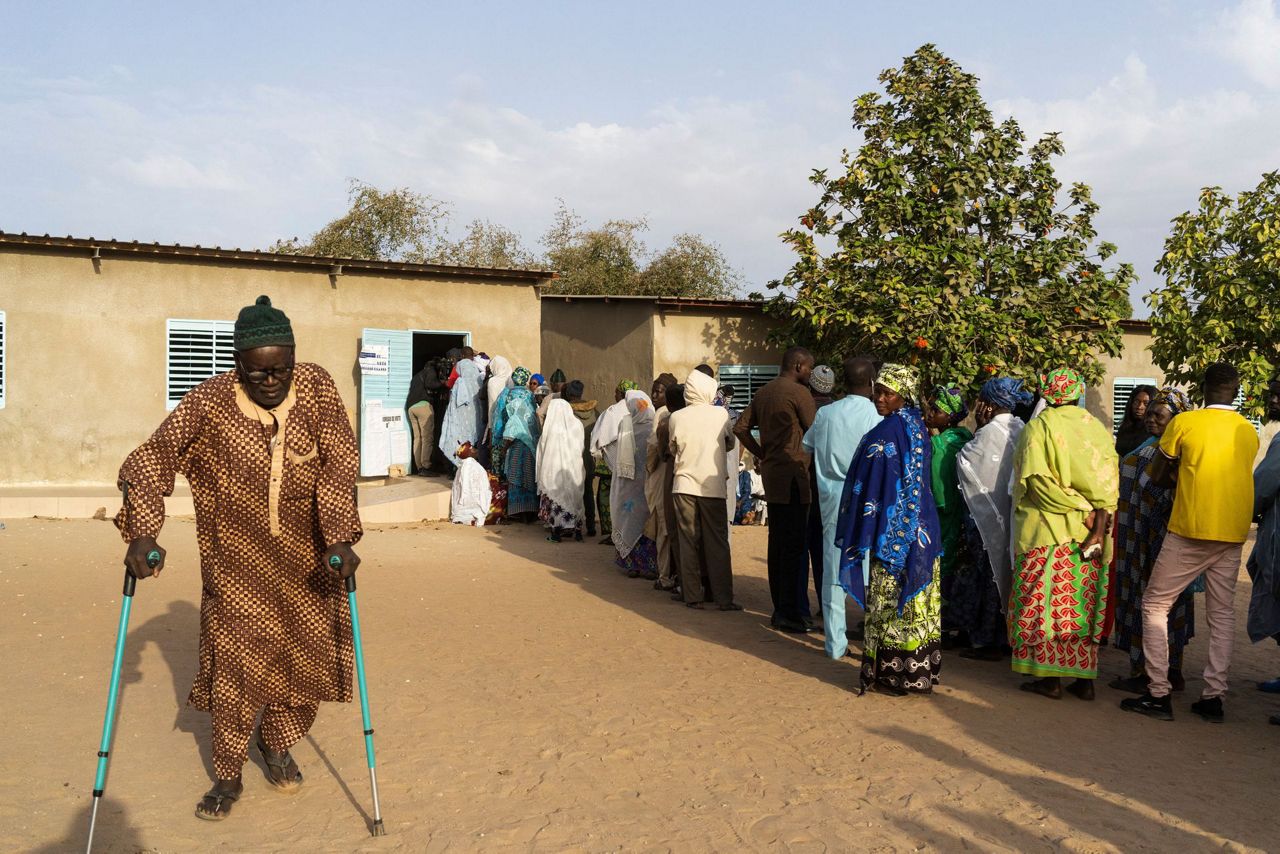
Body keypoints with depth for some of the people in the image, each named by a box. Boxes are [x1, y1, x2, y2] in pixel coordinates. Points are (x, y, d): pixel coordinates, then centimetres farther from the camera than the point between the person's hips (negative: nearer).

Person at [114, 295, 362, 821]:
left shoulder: (316, 388, -14)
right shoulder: (210, 402, -18)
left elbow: (340, 462, -17)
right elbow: (148, 462, -15)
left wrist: (339, 536, -26)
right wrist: (142, 534, -27)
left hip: (306, 559, 2)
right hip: (236, 559, -2)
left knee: (304, 651, 10)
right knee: (234, 660, 0)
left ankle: (278, 744, 35)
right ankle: (228, 777, 17)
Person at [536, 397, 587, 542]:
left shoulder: (550, 427, -9)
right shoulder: (577, 425, -4)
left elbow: (542, 450, -1)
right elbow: (581, 448, 2)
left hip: (554, 469, -2)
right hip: (574, 469, 3)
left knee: (555, 498, 7)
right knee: (575, 498, 14)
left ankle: (557, 533, 8)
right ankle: (577, 531, 16)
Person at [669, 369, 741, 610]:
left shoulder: (676, 417, -2)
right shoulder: (721, 414, -5)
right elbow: (730, 443, 12)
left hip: (684, 484, 1)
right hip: (713, 486, -1)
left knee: (688, 541, 7)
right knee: (717, 542, 4)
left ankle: (693, 596, 9)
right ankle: (723, 598, 4)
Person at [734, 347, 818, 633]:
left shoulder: (764, 392, 14)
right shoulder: (799, 392, -10)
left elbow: (741, 427, 13)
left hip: (772, 474, 9)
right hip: (793, 475, -8)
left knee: (777, 543, 12)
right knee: (794, 546, -5)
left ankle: (780, 608, 19)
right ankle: (791, 612, -3)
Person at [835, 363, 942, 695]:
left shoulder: (886, 432, -17)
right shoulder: (916, 425, 9)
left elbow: (872, 486, -17)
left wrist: (864, 537, -11)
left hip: (893, 532, -9)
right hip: (920, 529, 9)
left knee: (888, 601, 0)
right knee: (916, 601, 13)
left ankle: (891, 674, 7)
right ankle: (920, 670, 21)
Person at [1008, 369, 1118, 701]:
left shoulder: (1039, 427, -5)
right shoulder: (1097, 428, 8)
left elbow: (1038, 478, -16)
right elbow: (1110, 483, 0)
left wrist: (1082, 511, -13)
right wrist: (1098, 526, -7)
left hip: (1047, 530, -4)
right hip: (1088, 533, 4)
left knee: (1046, 600, 2)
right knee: (1084, 603, 9)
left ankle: (1050, 677, 1)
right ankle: (1085, 678, 12)